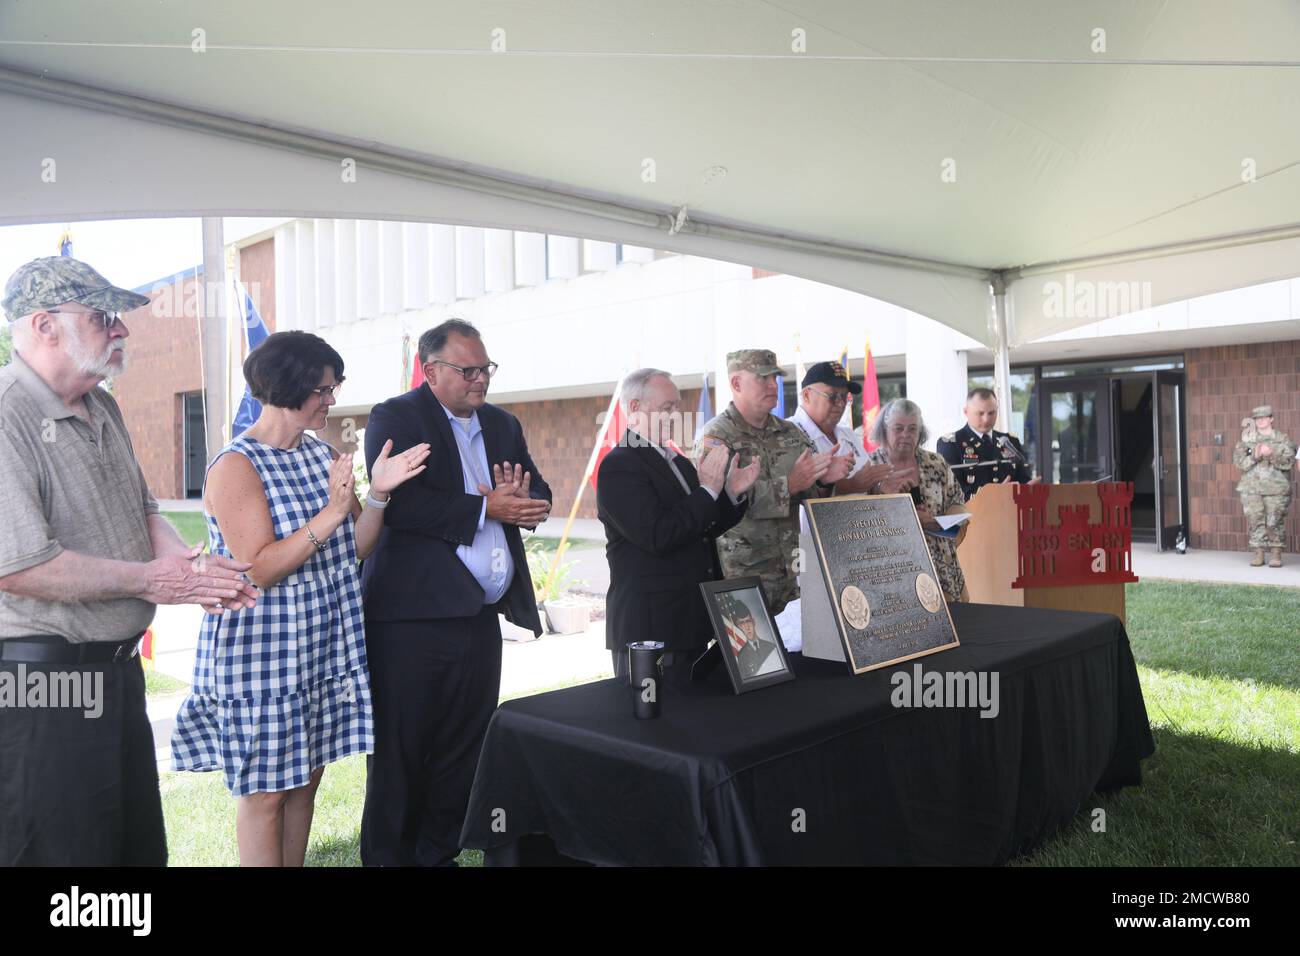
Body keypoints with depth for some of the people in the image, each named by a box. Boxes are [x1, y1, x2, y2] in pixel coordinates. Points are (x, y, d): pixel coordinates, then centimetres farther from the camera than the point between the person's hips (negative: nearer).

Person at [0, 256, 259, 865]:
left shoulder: (102, 409, 10)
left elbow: (141, 507, 18)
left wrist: (185, 563, -3)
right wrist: (146, 580, -17)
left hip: (117, 668, 9)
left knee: (139, 843, 20)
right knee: (61, 849, 6)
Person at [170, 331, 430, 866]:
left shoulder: (322, 455, 7)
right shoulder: (236, 466, -14)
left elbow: (354, 549, 8)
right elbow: (258, 569, -20)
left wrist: (378, 494, -9)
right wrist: (331, 512, -26)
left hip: (324, 649, 7)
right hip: (262, 655, -7)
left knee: (306, 779, 16)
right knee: (265, 791, 5)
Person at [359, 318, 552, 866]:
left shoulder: (502, 424, 16)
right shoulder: (394, 419, -4)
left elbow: (539, 496, 14)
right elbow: (399, 503, -18)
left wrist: (521, 499, -9)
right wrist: (485, 507, -17)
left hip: (482, 614, 6)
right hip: (414, 614, -6)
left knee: (463, 749, 13)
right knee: (401, 752, 4)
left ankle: (439, 851, 27)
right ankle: (388, 856, 19)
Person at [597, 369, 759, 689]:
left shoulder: (679, 462, 15)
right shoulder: (618, 466, -13)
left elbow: (703, 528, 19)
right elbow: (657, 536, -23)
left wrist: (732, 493, 2)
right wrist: (708, 489, -17)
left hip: (692, 622, 9)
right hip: (650, 626, -8)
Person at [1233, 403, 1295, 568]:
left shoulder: (1282, 439, 5)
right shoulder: (1247, 439, 8)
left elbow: (1289, 460, -5)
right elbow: (1238, 460, 0)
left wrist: (1272, 455, -20)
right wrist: (1255, 456, -16)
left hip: (1276, 487, -1)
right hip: (1251, 487, 1)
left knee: (1275, 522, -2)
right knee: (1255, 520, 0)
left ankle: (1276, 554, 7)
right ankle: (1258, 554, 7)